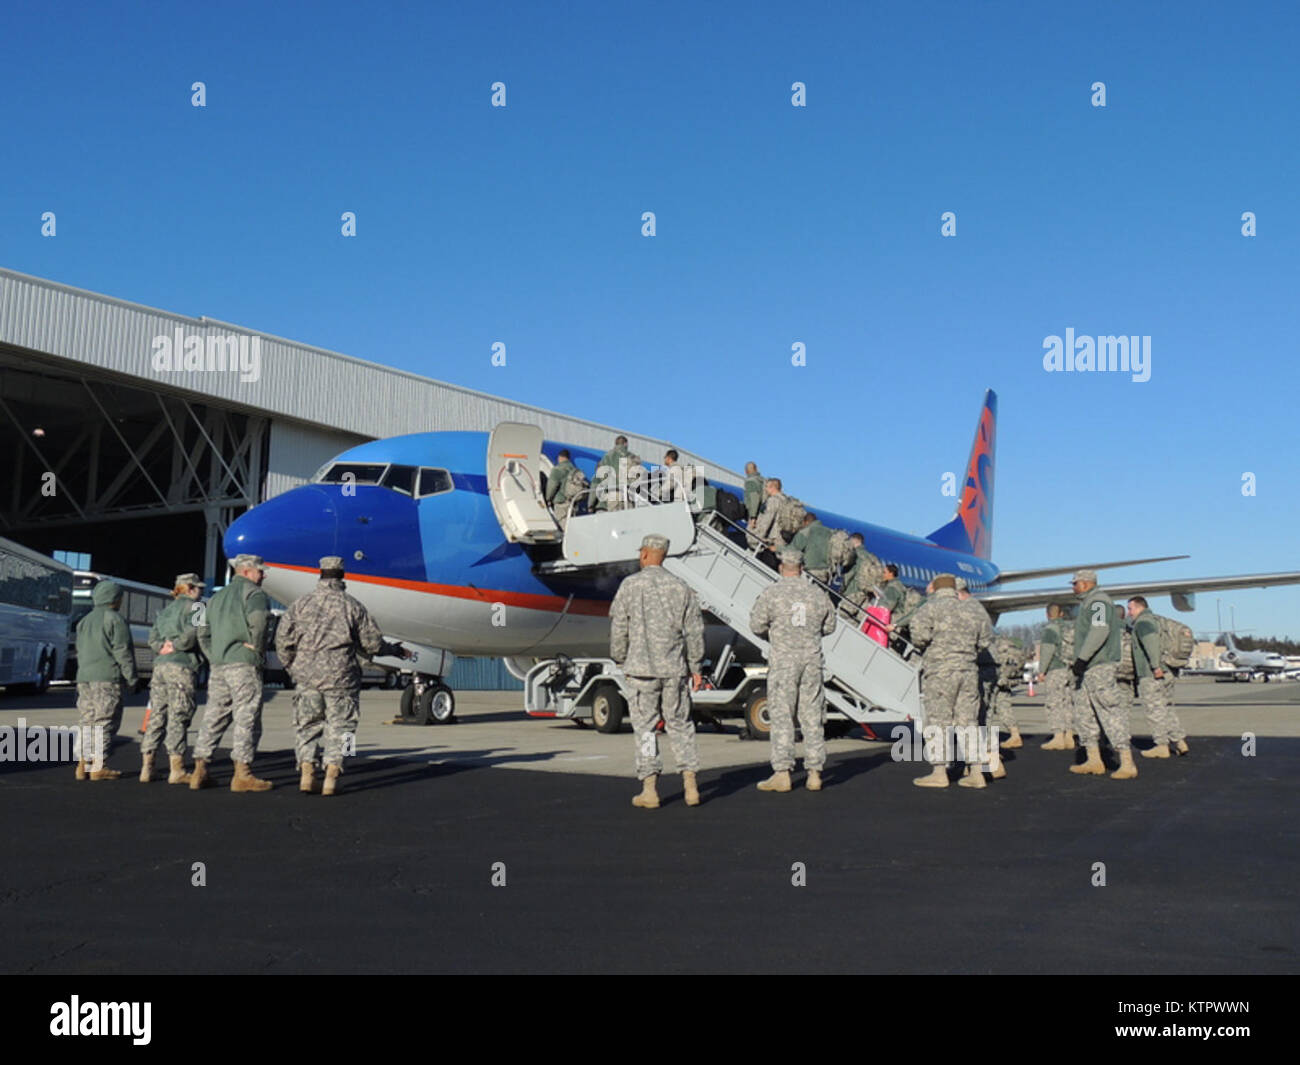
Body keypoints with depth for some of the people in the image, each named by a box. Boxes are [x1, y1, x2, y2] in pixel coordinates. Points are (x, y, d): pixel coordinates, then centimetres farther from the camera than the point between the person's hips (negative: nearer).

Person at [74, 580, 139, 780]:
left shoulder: (84, 621, 20)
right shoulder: (114, 619, -5)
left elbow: (80, 653, 23)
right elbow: (122, 651, -10)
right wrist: (132, 678, -6)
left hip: (84, 677, 8)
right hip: (107, 677, -8)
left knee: (88, 722, 12)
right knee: (105, 722, -4)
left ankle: (83, 765, 9)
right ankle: (98, 767, -6)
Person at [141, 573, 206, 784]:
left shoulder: (164, 610, 24)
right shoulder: (194, 606, 1)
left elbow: (153, 638, 15)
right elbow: (192, 633, -15)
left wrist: (163, 646, 0)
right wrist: (176, 646, -3)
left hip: (160, 666, 7)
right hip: (181, 666, -7)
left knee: (157, 716, 9)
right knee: (178, 718, -7)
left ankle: (146, 768, 11)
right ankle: (177, 770, -8)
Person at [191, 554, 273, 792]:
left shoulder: (218, 596, 23)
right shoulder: (252, 592, -4)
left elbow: (203, 632, 24)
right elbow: (258, 618, -24)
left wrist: (214, 658, 19)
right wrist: (256, 646, -12)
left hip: (218, 666, 8)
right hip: (244, 665, -8)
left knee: (213, 718, 11)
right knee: (247, 719, -5)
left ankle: (200, 771, 12)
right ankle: (242, 774, -6)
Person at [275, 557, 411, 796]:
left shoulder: (302, 603, 4)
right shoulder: (353, 606, 0)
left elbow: (283, 639, 2)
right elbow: (372, 643, 2)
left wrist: (293, 667, 17)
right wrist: (395, 650, 20)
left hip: (306, 676, 2)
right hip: (340, 677, -2)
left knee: (307, 725, 13)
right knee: (339, 726, 6)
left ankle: (307, 774, 5)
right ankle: (331, 777, 2)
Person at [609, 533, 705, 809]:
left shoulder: (630, 585, -3)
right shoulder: (680, 588, 5)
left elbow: (618, 628, -3)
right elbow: (694, 632, 6)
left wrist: (621, 661, 10)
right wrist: (696, 667, 13)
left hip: (642, 667, -3)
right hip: (674, 668, 3)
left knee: (645, 727, 2)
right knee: (679, 724, 10)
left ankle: (649, 789, 2)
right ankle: (690, 786, 7)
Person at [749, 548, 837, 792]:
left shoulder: (771, 593, -5)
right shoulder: (818, 594, 6)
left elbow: (756, 625, -5)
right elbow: (829, 626, 13)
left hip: (783, 660, -3)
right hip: (812, 659, 3)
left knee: (781, 716, 0)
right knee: (812, 717, 8)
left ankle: (782, 773, -3)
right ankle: (814, 773, 10)